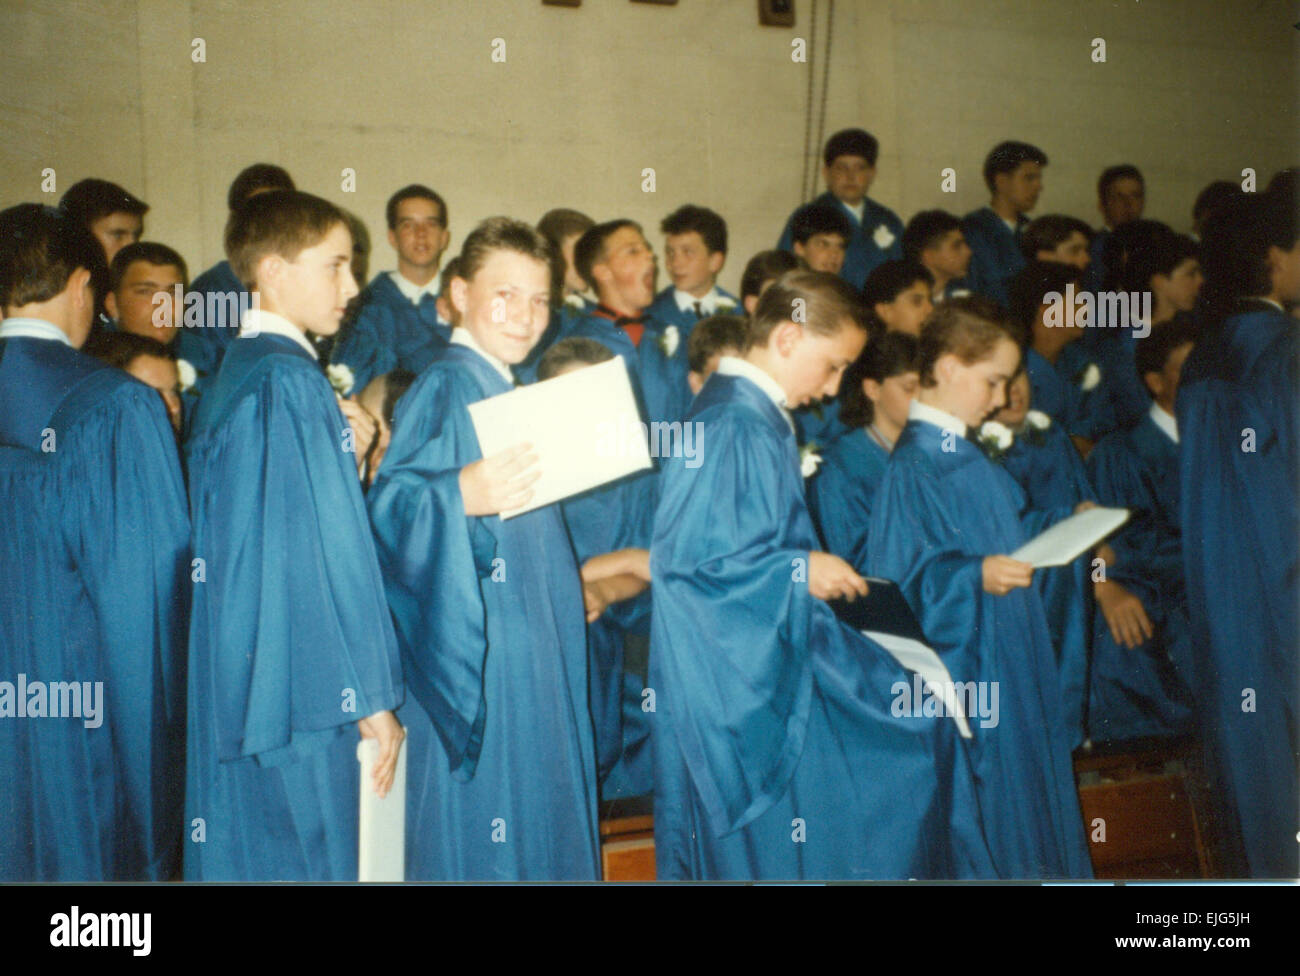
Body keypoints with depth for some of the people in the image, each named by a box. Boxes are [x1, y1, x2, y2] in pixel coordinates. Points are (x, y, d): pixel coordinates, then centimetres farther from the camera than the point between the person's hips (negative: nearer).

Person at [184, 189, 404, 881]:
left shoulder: (232, 373, 12)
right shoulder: (291, 380, -17)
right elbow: (329, 547, -20)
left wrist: (344, 456, 6)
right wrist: (371, 696, -16)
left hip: (232, 684, 10)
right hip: (298, 687, -10)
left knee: (242, 854, 17)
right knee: (308, 859, 1)